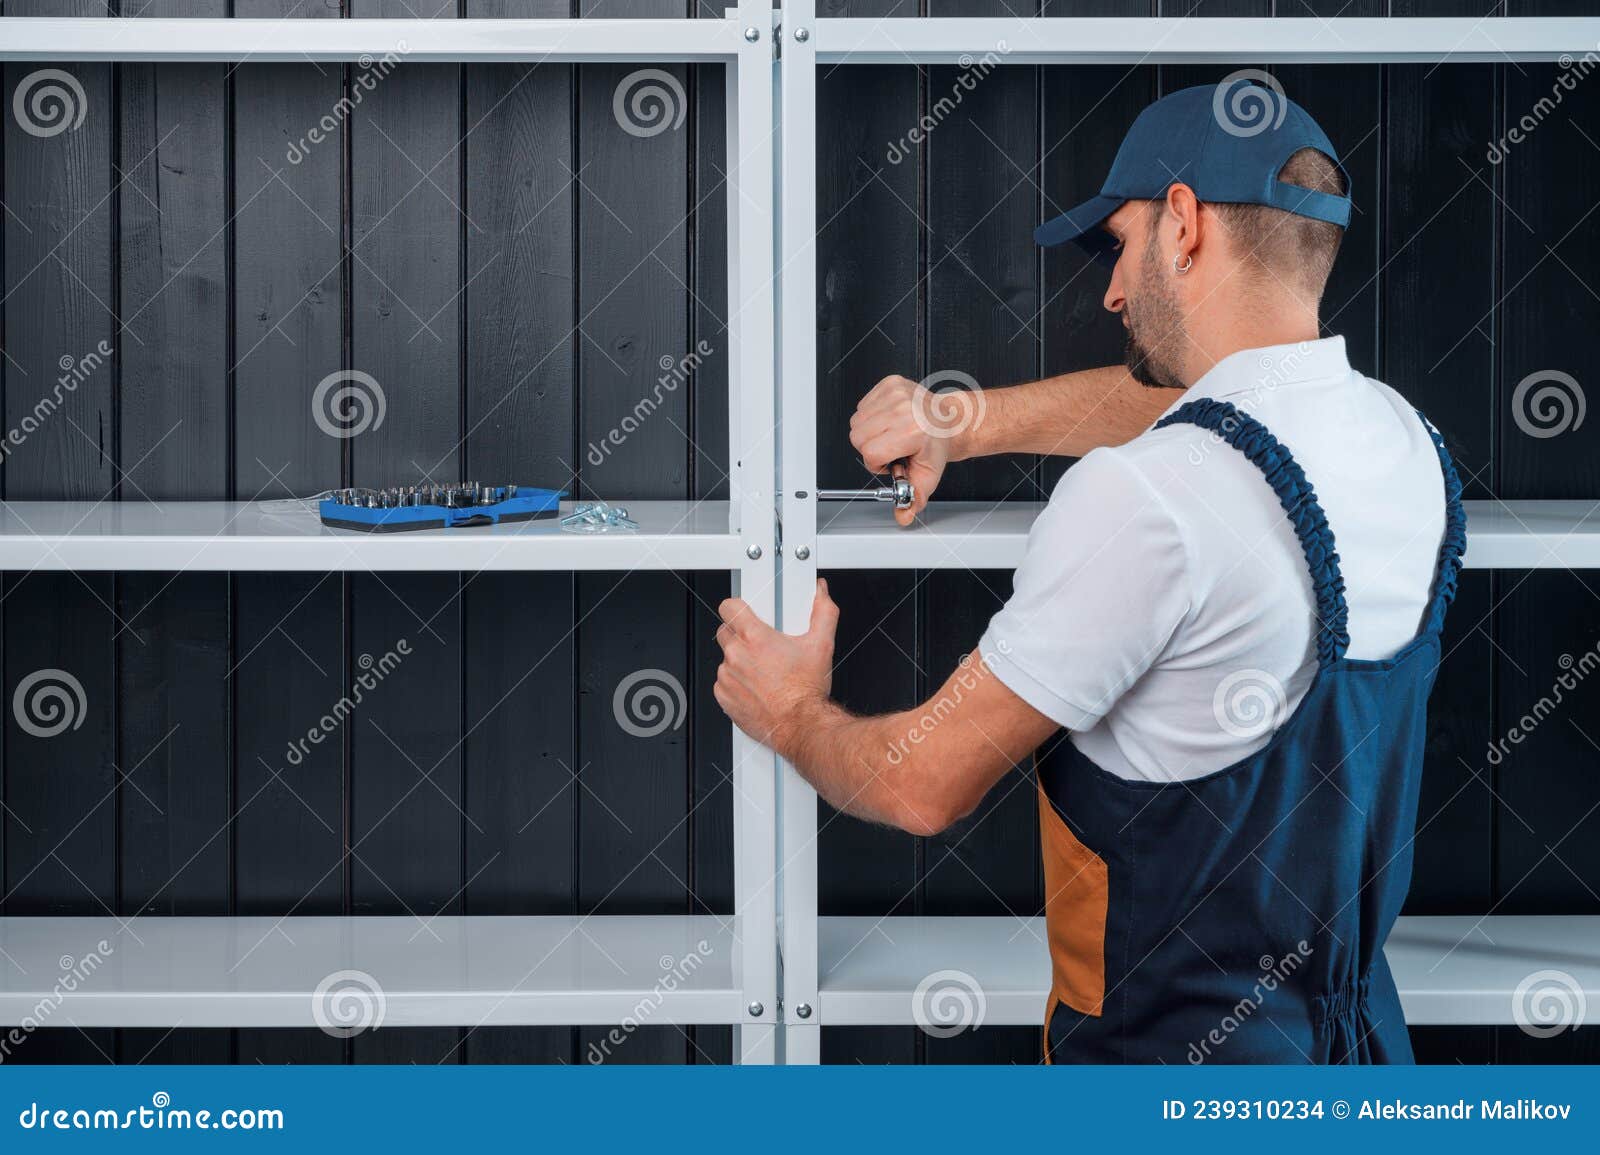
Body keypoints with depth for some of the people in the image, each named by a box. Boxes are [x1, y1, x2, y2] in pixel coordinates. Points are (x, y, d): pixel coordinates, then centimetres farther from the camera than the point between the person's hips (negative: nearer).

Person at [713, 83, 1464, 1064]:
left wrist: (791, 714, 4)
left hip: (1161, 1044, -8)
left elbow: (925, 783, -16)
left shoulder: (1145, 495, -24)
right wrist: (963, 422, 20)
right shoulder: (1402, 436, 0)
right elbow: (1164, 398, 23)